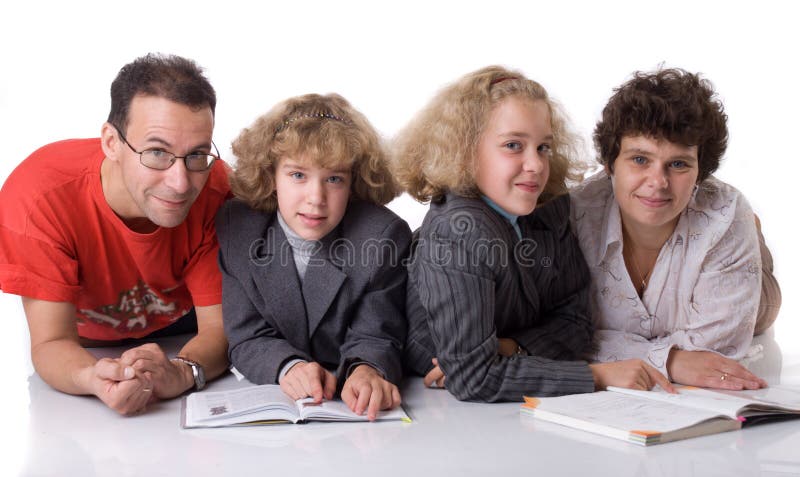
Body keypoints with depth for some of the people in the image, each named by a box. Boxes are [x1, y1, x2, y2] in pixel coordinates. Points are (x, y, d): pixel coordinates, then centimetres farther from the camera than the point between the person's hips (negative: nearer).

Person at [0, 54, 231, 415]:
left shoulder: (216, 189, -27)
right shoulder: (41, 195, -30)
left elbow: (219, 327, -23)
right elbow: (51, 342, -27)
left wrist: (181, 372, -45)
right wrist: (93, 379, -51)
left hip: (181, 336, -2)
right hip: (86, 344, 2)